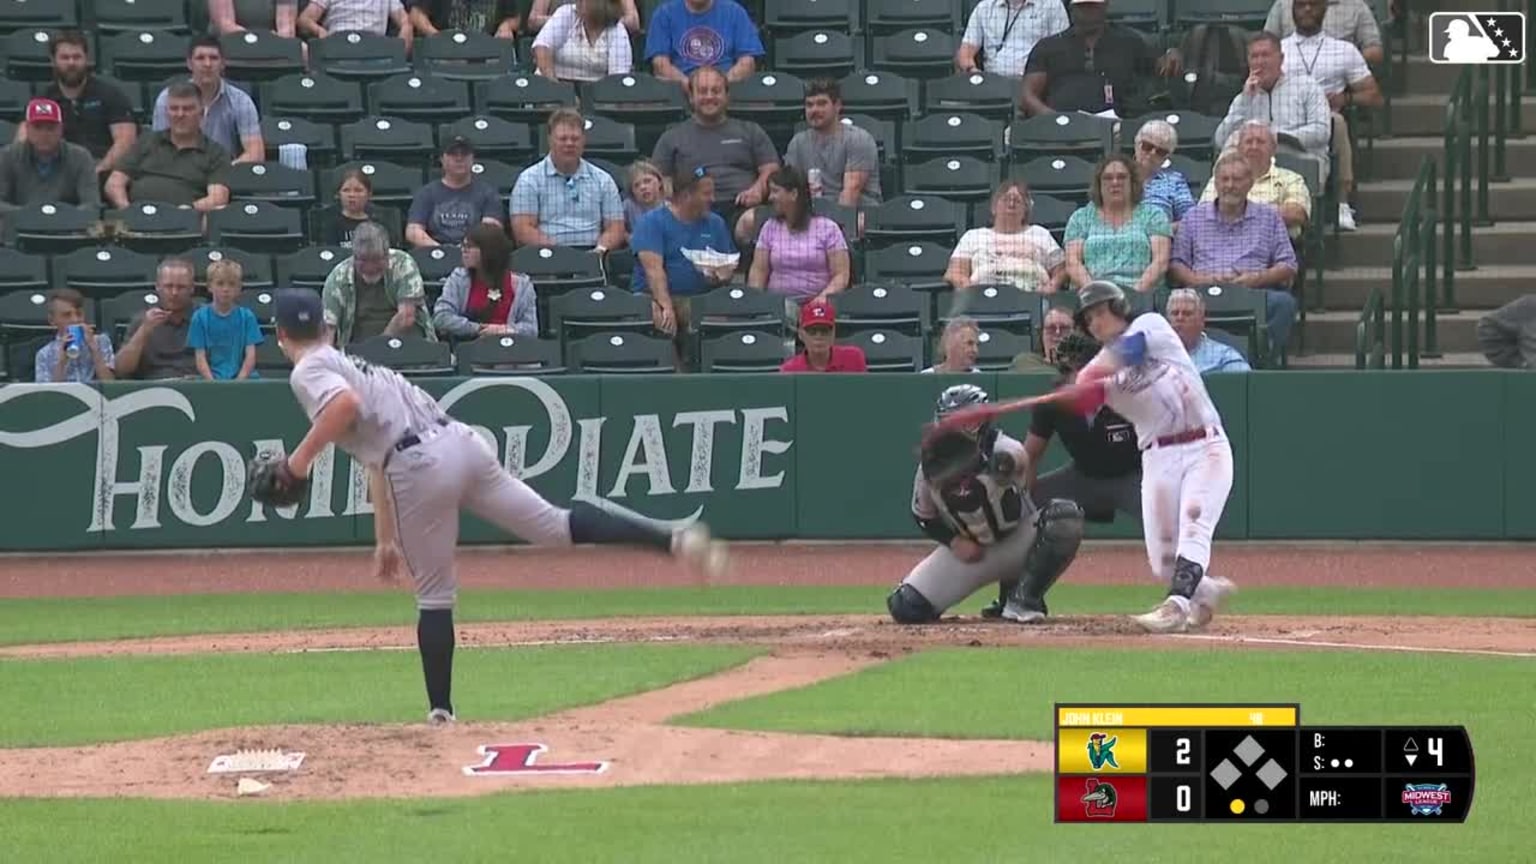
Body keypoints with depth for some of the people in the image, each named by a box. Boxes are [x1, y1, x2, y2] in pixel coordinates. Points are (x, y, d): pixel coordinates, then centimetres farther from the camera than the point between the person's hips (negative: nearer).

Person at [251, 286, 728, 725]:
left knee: (434, 596, 5)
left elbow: (346, 403, -21)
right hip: (463, 442, 7)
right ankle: (673, 540, -12)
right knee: (556, 526, 1)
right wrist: (386, 539, 35)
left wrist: (301, 458, -13)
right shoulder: (353, 364, 31)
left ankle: (441, 710, 11)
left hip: (420, 466, -7)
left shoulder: (310, 372, 4)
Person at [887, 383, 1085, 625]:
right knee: (906, 609, -15)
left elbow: (1017, 462, -51)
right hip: (967, 549, 2)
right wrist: (955, 542, -12)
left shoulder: (1001, 449, -24)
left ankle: (1024, 600, -16)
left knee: (1066, 518, -33)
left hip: (1017, 540, -2)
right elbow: (923, 516, 4)